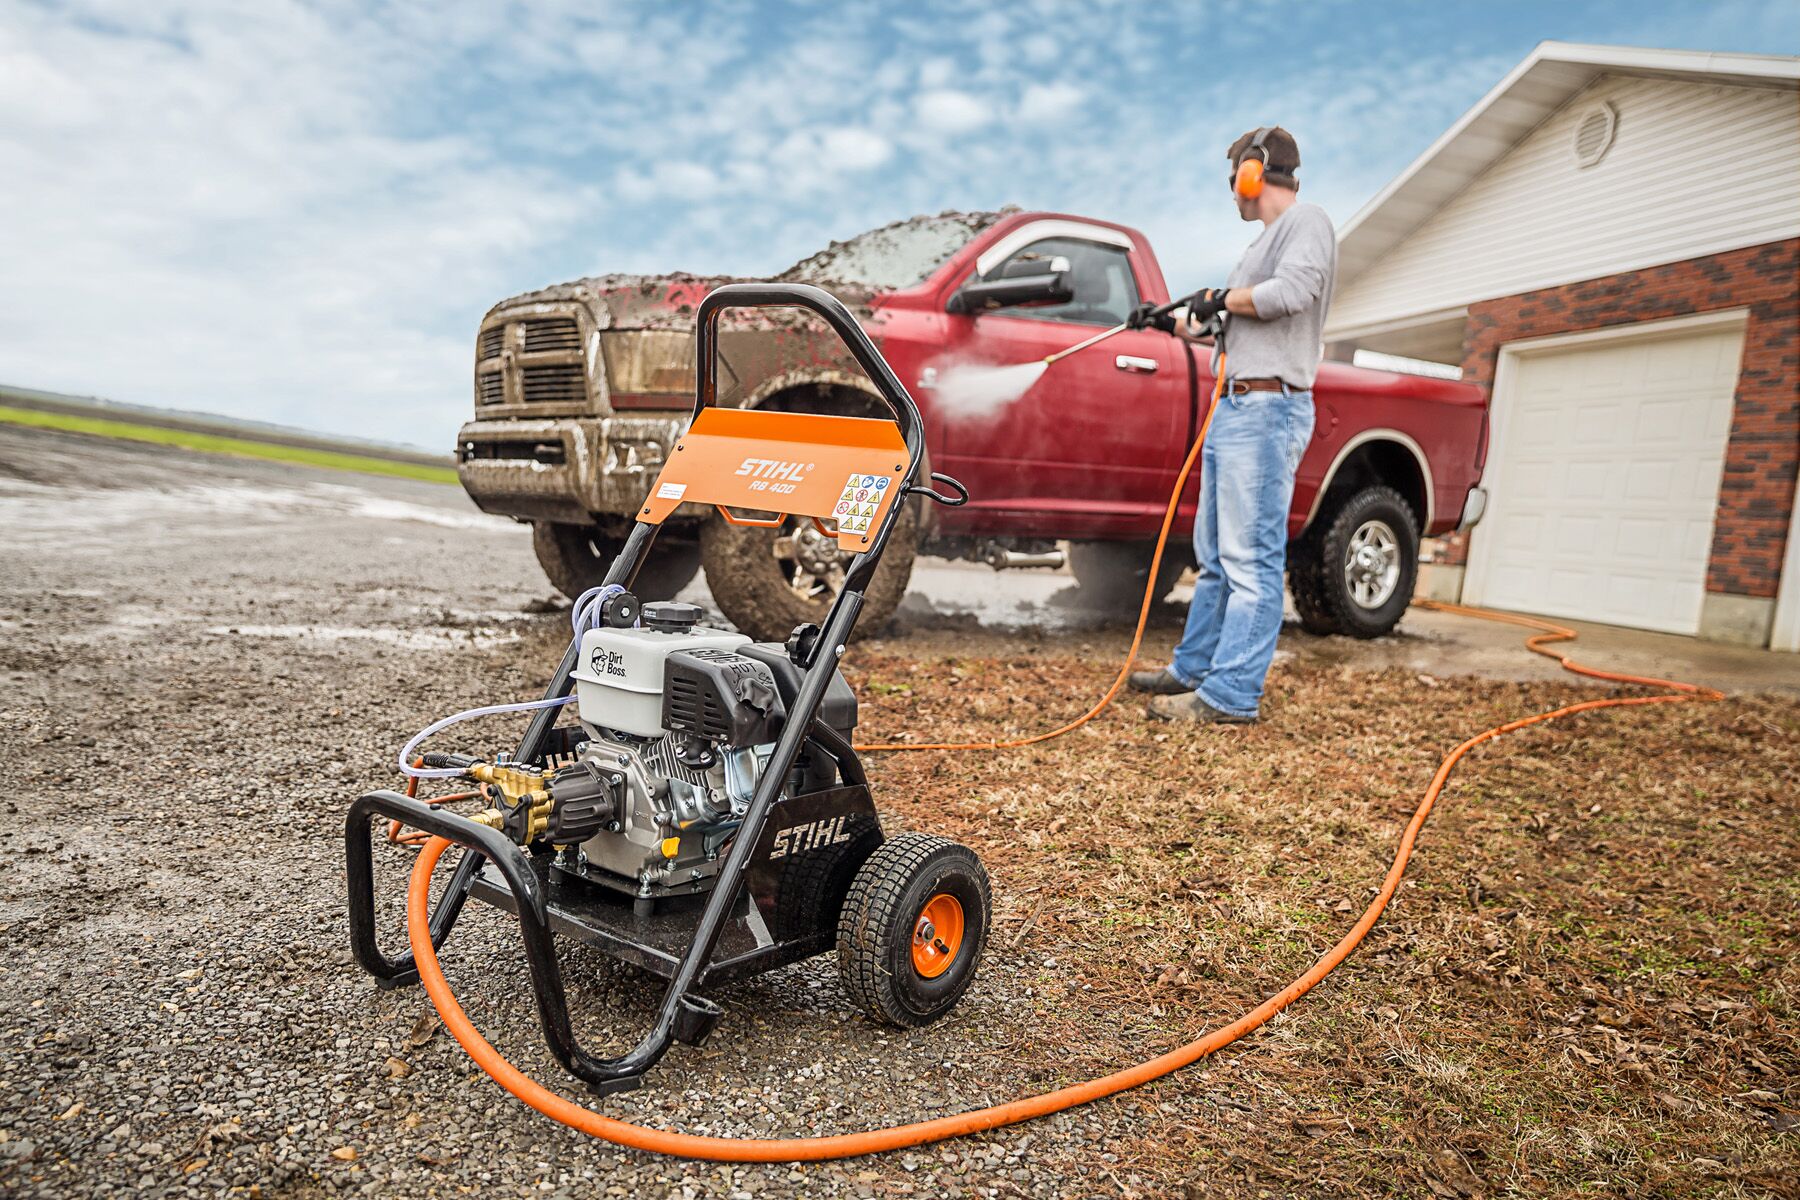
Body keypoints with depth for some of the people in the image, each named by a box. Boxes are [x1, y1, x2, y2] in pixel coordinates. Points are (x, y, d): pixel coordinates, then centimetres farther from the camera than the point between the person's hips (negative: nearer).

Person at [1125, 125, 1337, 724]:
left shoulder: (1305, 220, -3)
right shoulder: (1265, 241, 25)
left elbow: (1294, 289, -22)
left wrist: (1221, 297, -9)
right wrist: (1172, 323, 34)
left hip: (1268, 410, -10)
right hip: (1234, 407, 10)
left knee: (1251, 559, -10)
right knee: (1215, 556, 14)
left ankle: (1232, 694, -9)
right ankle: (1193, 669, 23)